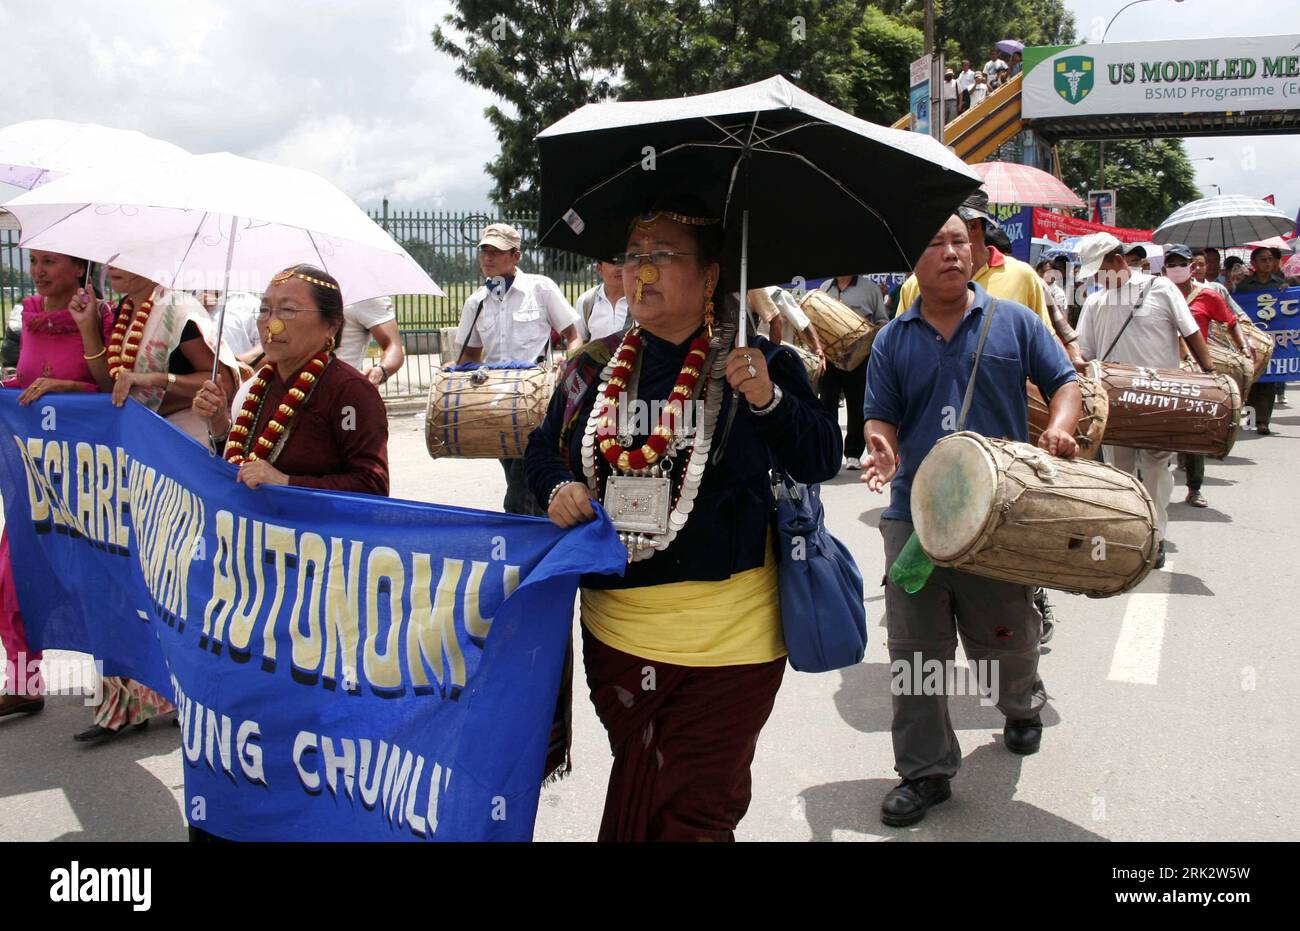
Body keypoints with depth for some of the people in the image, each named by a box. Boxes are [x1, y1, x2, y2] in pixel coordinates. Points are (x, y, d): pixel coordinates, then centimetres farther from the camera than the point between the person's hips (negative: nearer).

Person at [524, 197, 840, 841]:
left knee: (695, 814, 6)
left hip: (727, 639, -4)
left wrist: (769, 398, -24)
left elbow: (821, 461, -8)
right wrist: (557, 487, -6)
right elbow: (544, 446, 15)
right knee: (637, 805, 21)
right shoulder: (595, 366, 6)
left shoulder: (755, 363, -4)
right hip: (615, 627, 4)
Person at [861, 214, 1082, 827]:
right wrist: (882, 446, -16)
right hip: (913, 513, 1)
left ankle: (1023, 706, 47)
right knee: (916, 649, 2)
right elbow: (882, 416, 7)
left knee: (1004, 638, 13)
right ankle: (924, 771, 15)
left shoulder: (1012, 321, 5)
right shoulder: (893, 340, 8)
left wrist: (1058, 428, -14)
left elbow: (1065, 382, 7)